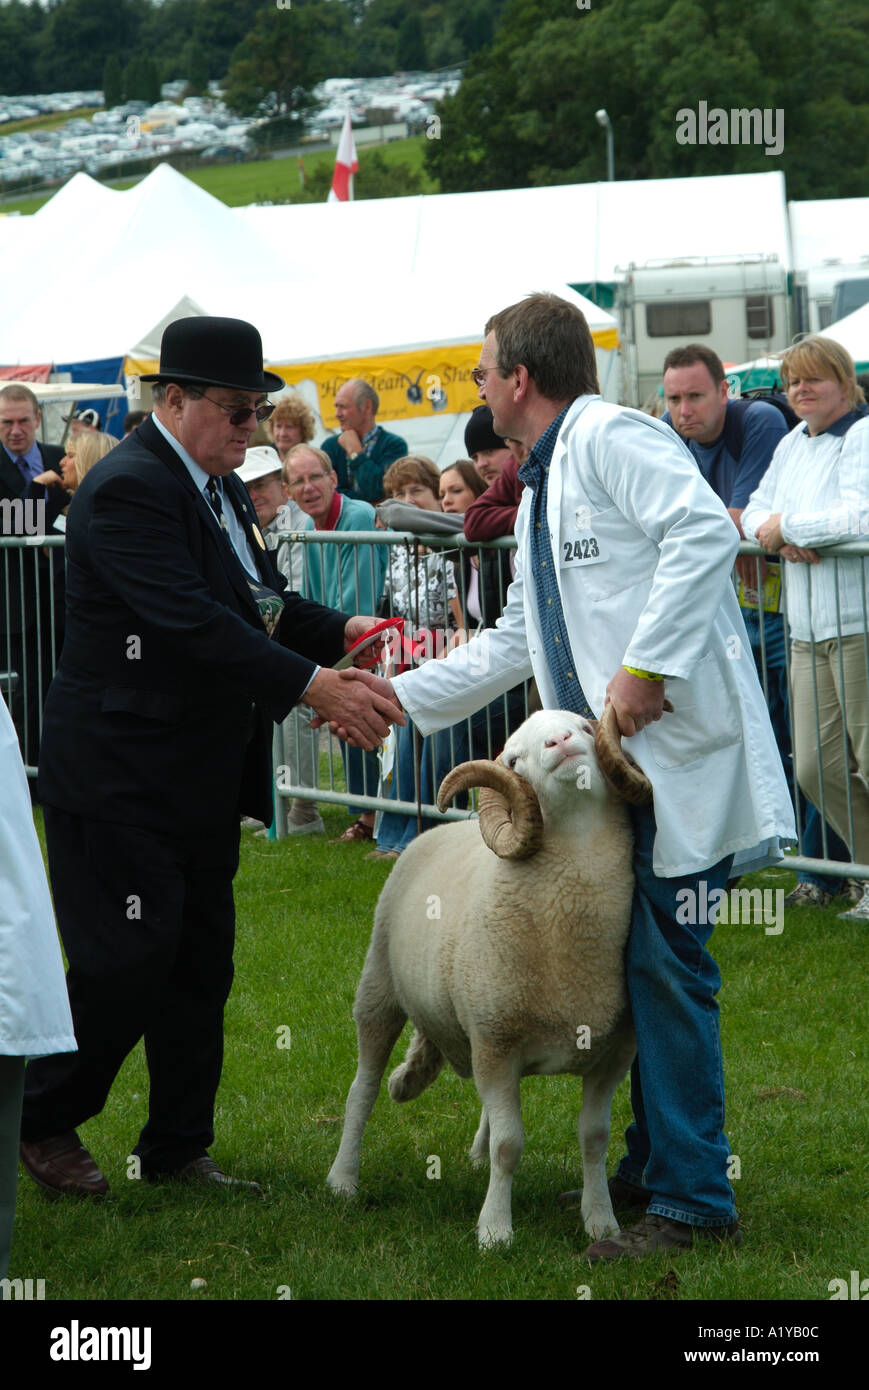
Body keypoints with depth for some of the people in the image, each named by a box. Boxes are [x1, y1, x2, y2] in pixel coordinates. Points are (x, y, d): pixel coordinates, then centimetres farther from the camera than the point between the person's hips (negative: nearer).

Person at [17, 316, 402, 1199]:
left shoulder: (219, 488, 14)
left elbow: (261, 606, 19)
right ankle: (43, 1124, 12)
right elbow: (191, 621, -28)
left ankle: (178, 1148, 20)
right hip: (119, 781, -9)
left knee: (200, 966, 11)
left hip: (203, 784, 10)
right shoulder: (128, 489, -19)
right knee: (126, 962, -7)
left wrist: (341, 632, 0)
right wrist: (312, 685, -31)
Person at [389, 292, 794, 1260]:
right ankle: (654, 1166, 23)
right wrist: (397, 696, 28)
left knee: (666, 965, -9)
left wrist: (643, 667, -25)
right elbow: (512, 645, 30)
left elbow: (706, 532, -23)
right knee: (639, 962, 13)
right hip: (616, 762, 10)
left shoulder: (611, 438, -8)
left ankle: (693, 1200, -4)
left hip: (683, 746, -10)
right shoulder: (541, 494, 23)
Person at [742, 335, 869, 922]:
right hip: (809, 632, 9)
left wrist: (785, 527, -9)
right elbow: (756, 509, 21)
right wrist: (772, 531, -4)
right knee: (816, 768, 6)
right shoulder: (792, 445, 17)